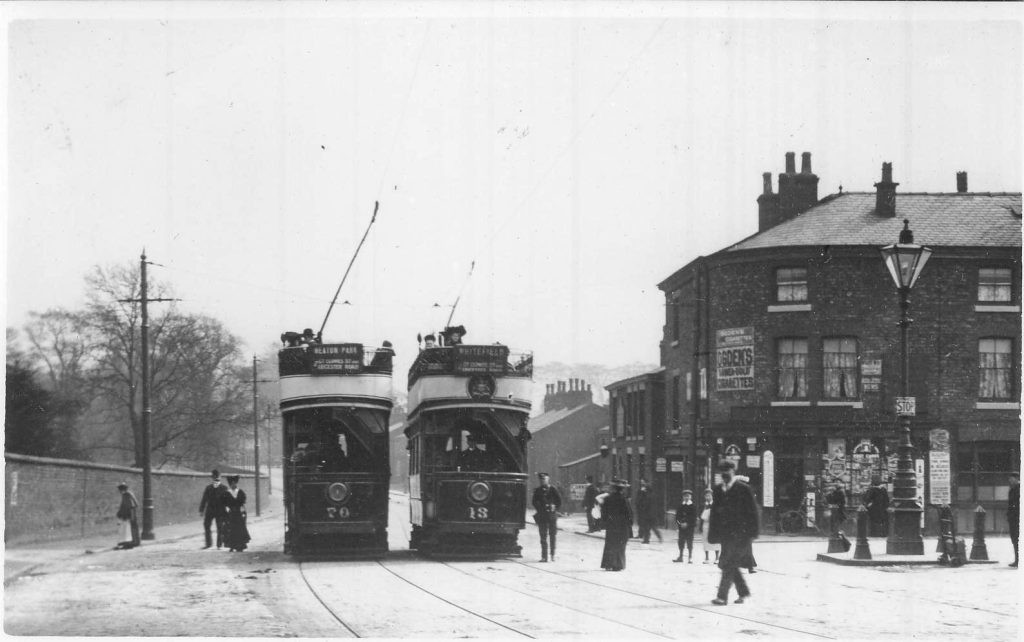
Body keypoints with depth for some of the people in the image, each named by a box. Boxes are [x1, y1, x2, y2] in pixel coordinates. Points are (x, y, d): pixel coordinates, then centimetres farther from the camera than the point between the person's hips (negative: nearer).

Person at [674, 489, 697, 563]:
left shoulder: (693, 506, -4)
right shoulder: (680, 505, 9)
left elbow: (694, 517, -9)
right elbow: (677, 515, 10)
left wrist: (687, 523, -16)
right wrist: (678, 523, -3)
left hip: (689, 526, -4)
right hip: (681, 526, 4)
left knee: (689, 542, -1)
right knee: (681, 542, 7)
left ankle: (691, 557, 5)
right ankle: (680, 557, 14)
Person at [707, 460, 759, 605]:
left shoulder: (744, 489, -6)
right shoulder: (718, 490, 10)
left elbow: (752, 512, -6)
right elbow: (715, 512, 14)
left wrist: (752, 532, -10)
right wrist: (713, 533, 9)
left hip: (740, 534, -6)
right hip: (725, 533, 6)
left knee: (729, 564, -12)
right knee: (730, 565, 10)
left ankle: (722, 596, -11)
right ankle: (743, 591, 27)